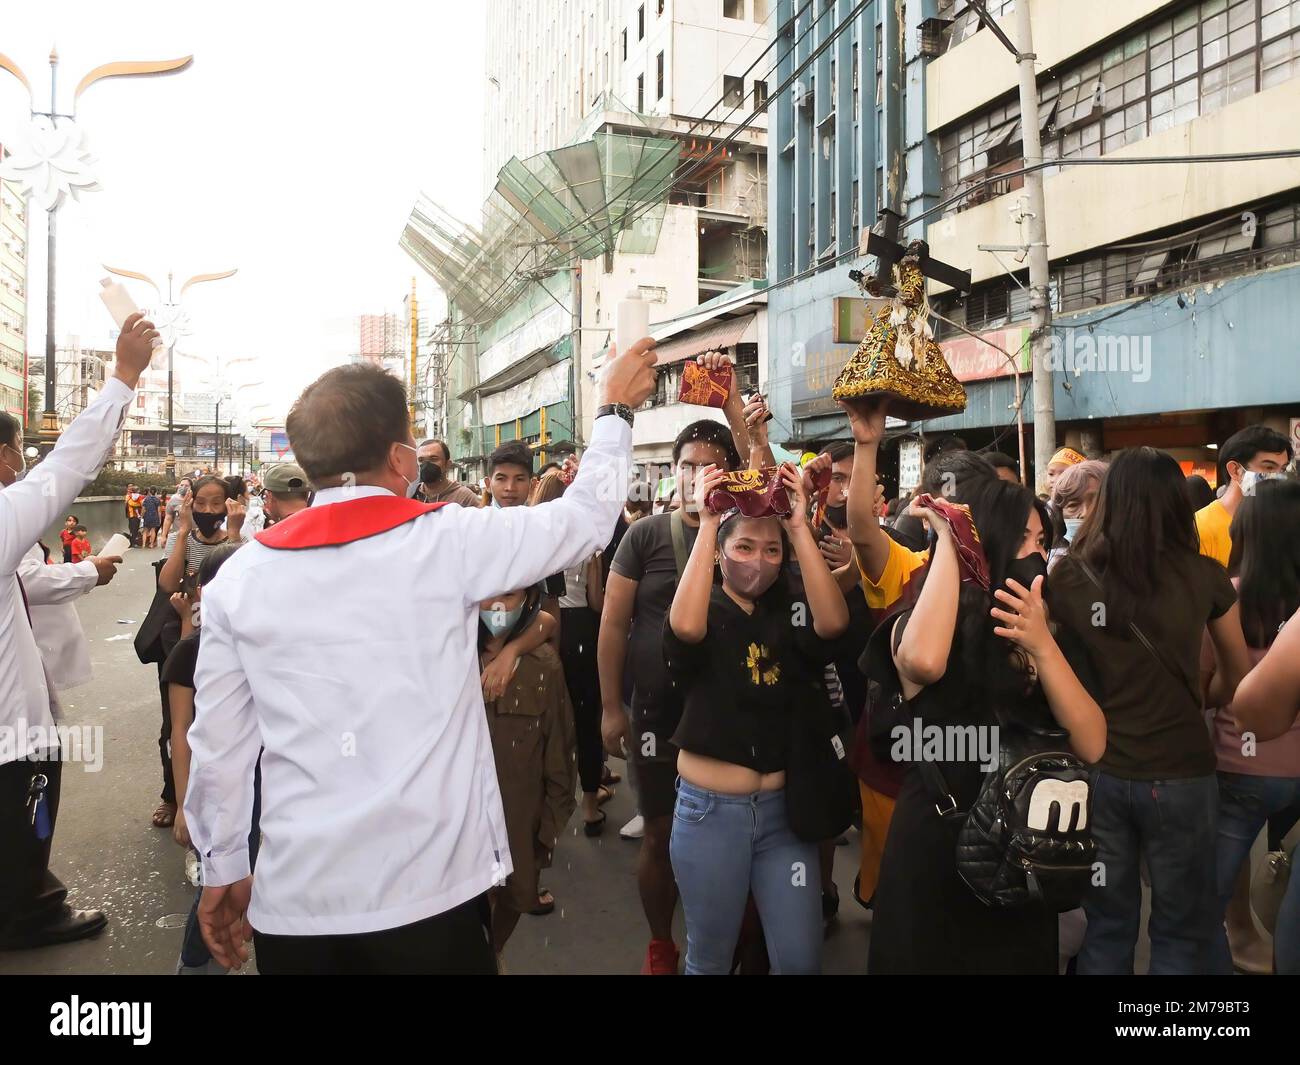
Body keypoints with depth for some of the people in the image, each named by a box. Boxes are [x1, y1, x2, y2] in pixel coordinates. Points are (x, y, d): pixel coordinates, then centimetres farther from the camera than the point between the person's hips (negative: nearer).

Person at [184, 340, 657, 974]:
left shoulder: (240, 576, -2)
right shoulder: (446, 542, -11)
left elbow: (217, 746, 2)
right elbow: (587, 516, 1)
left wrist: (223, 871, 16)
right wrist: (614, 407, 16)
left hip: (295, 898, 3)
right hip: (428, 890, -2)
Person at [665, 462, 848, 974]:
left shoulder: (790, 617, 1)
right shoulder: (704, 616, -7)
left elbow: (834, 621, -21)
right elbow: (686, 626, -32)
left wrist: (800, 527, -22)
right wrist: (708, 522, -27)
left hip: (782, 808, 3)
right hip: (709, 810, -2)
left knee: (801, 958, 10)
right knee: (710, 958, 14)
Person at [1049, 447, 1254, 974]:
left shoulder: (1069, 577, -9)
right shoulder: (1204, 576, -8)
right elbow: (1239, 679, 9)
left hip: (1097, 770, 1)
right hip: (1179, 773, -1)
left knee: (1106, 925, 19)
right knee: (1182, 932, 18)